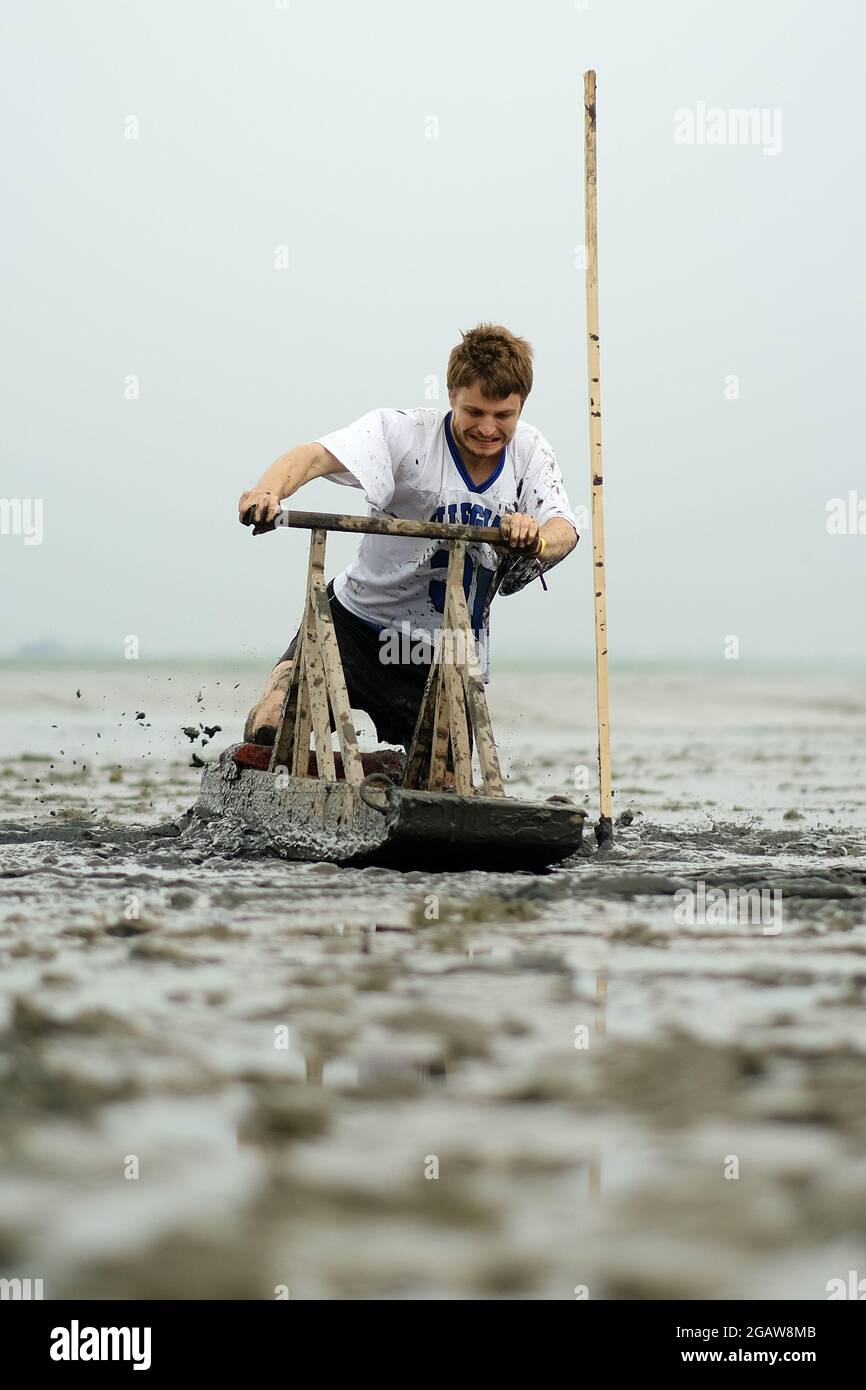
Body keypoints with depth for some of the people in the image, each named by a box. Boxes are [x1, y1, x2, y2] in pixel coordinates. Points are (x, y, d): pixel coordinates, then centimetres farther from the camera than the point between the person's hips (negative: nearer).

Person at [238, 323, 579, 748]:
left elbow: (563, 529, -18)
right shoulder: (406, 433, -17)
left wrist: (537, 541, -43)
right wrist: (268, 491, -53)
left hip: (447, 660, 3)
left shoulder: (530, 452, -4)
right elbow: (318, 455, -31)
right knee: (269, 730, -22)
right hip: (358, 620, -3)